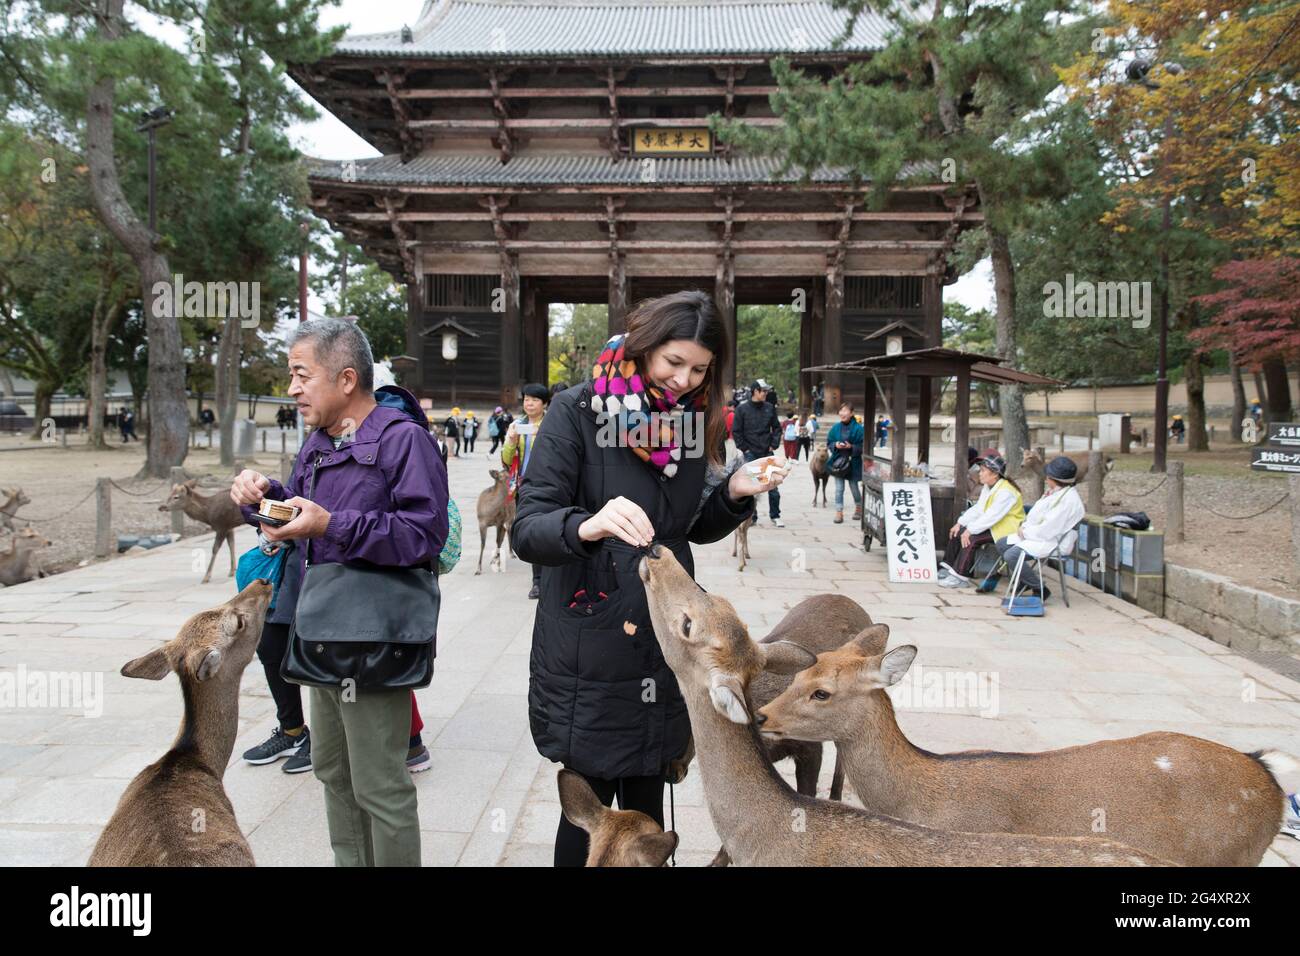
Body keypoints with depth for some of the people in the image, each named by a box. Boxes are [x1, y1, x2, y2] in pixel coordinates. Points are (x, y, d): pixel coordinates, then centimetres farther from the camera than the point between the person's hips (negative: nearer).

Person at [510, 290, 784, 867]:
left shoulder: (692, 419, 5)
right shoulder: (578, 411, -11)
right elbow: (527, 531, -18)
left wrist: (734, 493, -4)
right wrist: (587, 526, -38)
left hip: (664, 643, 5)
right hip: (588, 646, -5)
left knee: (647, 803, 16)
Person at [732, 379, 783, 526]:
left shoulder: (770, 408, 7)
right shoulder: (742, 409, -2)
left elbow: (776, 427, 13)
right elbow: (736, 431, -1)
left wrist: (774, 445, 3)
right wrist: (743, 448, -6)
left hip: (767, 453, 2)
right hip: (750, 453, -2)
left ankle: (775, 516, 9)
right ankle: (751, 517, 10)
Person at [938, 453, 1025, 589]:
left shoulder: (1006, 492, -23)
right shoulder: (988, 487, 8)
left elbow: (992, 517, -30)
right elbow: (977, 509, 7)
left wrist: (970, 530, -30)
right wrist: (960, 523, -5)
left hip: (1005, 530, -10)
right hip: (991, 525, 10)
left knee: (972, 538, -28)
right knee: (957, 531, -1)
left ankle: (960, 576, -24)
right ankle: (947, 567, 3)